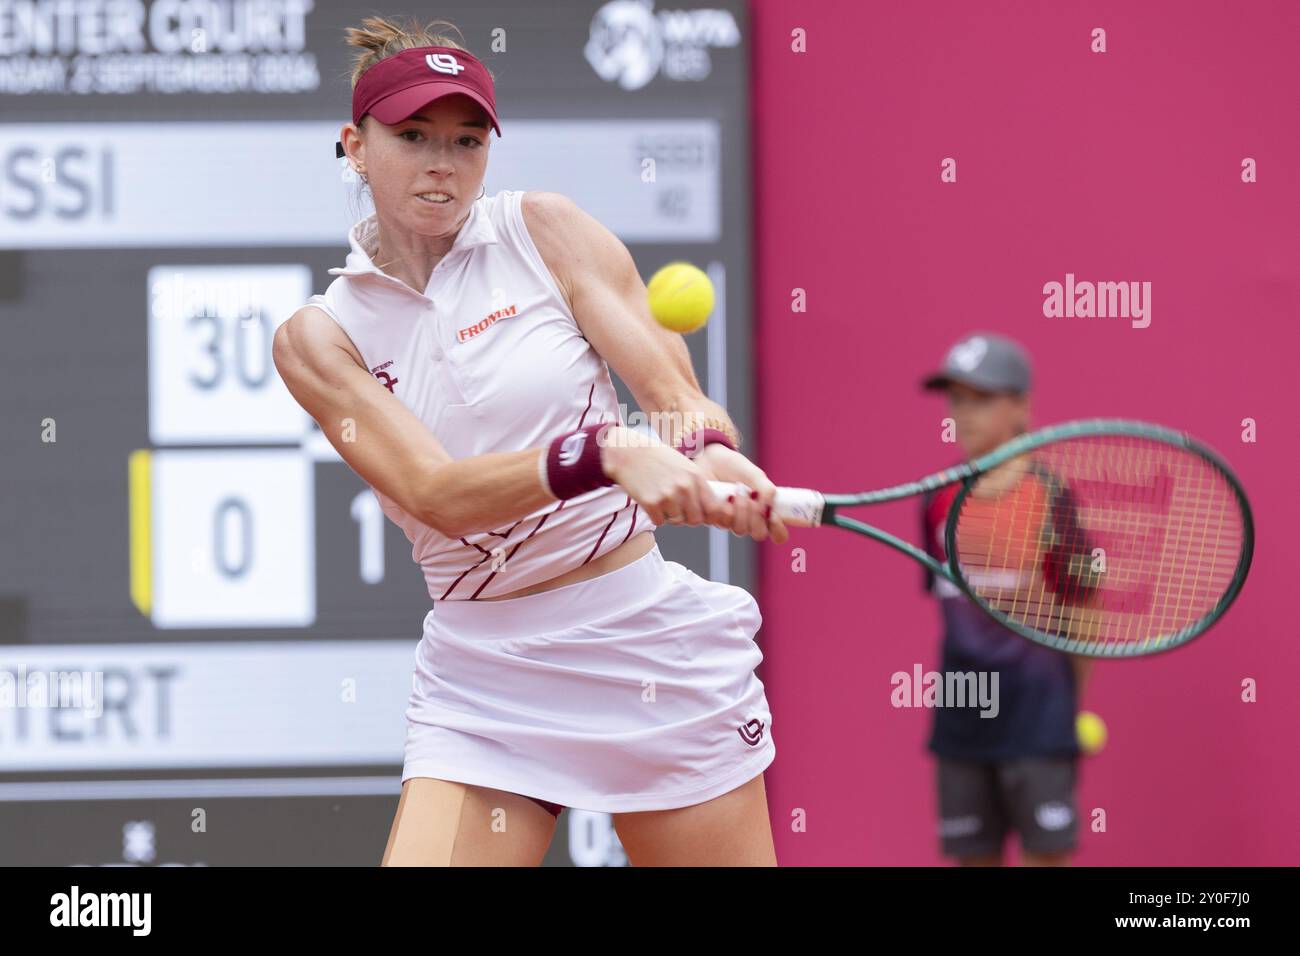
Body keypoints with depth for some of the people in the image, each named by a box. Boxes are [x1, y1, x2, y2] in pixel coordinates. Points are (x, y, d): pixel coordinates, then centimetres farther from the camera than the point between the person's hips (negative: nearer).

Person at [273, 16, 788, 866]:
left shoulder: (544, 231, 1)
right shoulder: (320, 337, 1)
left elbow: (679, 396, -7)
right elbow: (438, 495, -15)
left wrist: (708, 452, -33)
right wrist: (608, 452, -32)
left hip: (646, 636, 0)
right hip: (481, 671, 0)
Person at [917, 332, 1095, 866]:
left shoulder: (1049, 497, -7)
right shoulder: (941, 502, 5)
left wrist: (1076, 703, 2)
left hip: (1037, 720, -5)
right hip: (962, 718, 5)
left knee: (1047, 855, -4)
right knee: (974, 860, 8)